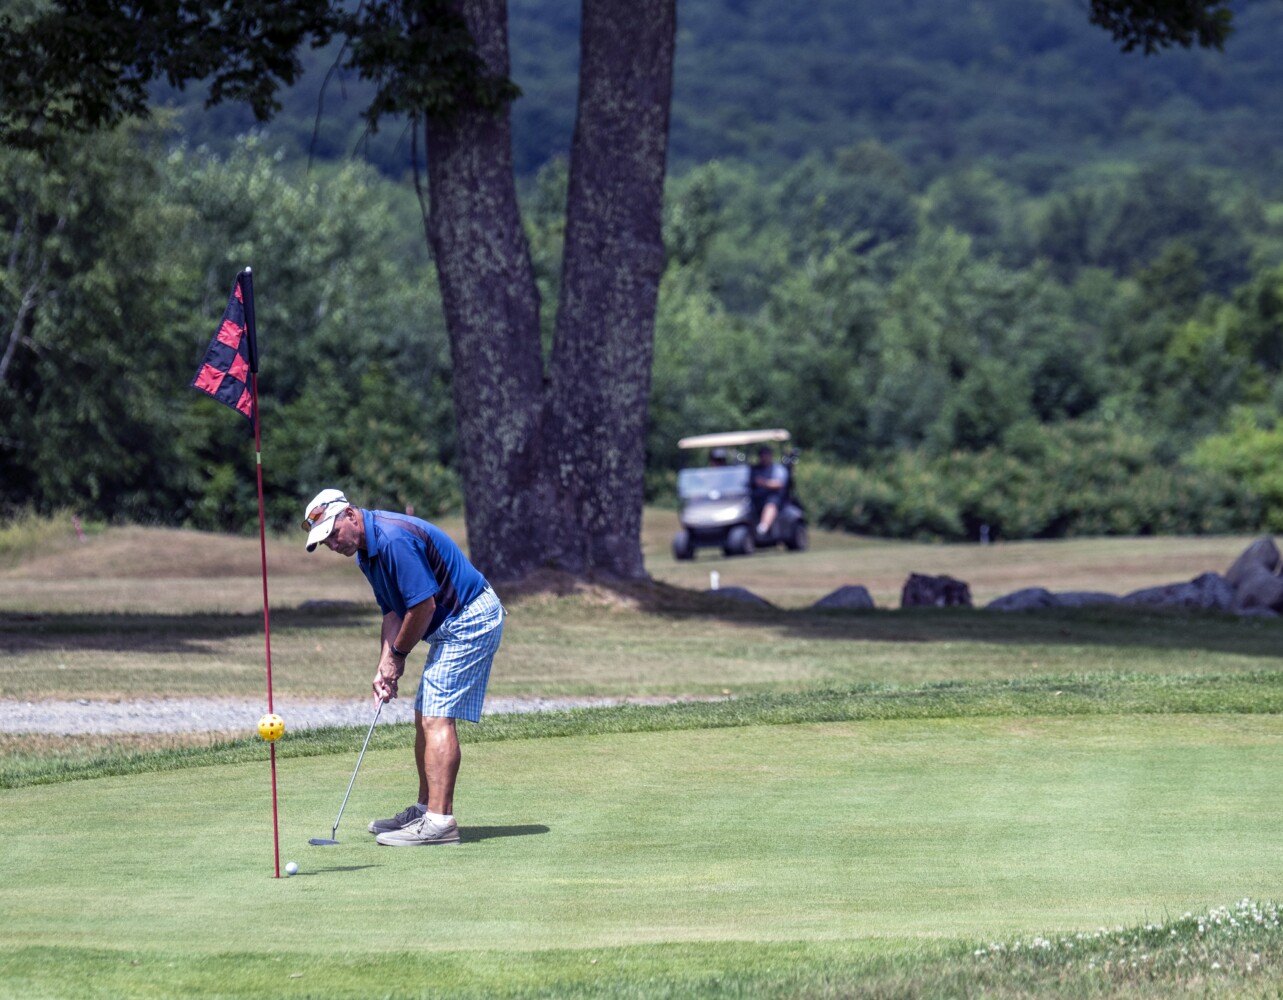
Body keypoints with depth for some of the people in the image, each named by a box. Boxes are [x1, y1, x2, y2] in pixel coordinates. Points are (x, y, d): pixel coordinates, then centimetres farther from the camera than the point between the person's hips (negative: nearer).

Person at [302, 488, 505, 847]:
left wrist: (398, 654, -8)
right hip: (454, 627, 11)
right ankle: (425, 810, 19)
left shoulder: (394, 540, -23)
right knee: (426, 718, 13)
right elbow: (393, 611, 14)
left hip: (470, 621, -11)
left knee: (437, 718, -14)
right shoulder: (368, 550, 11)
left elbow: (423, 605, -23)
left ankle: (439, 821, -17)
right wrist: (385, 665, 1)